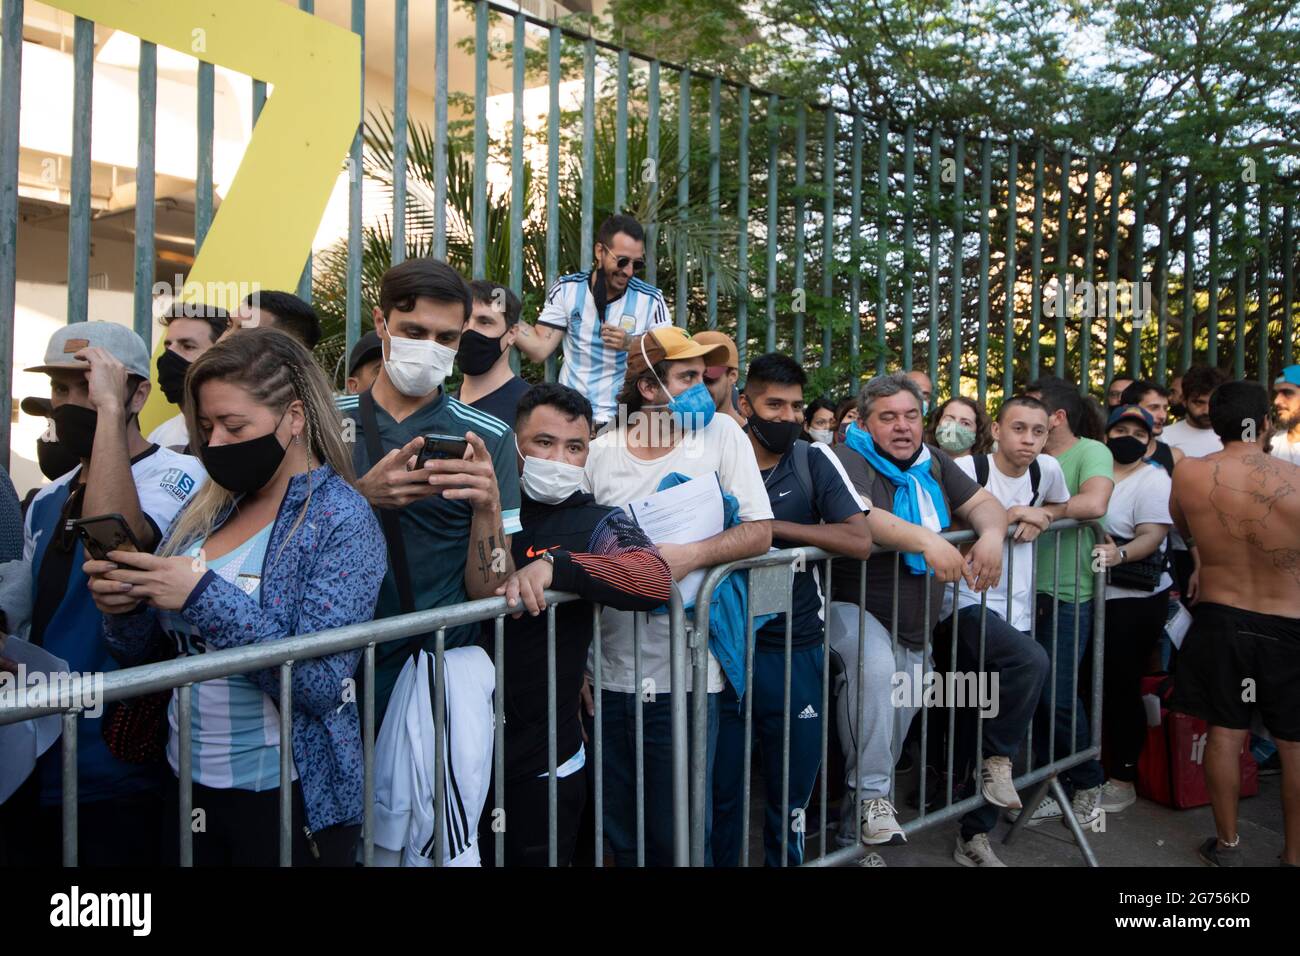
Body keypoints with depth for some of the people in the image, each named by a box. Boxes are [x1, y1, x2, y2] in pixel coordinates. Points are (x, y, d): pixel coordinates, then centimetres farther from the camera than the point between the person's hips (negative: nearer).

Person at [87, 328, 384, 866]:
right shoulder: (206, 510, 3)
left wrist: (204, 596, -26)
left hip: (289, 800, -5)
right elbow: (142, 654, 9)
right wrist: (124, 605, -12)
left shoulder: (340, 517, -14)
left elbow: (321, 684, -23)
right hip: (187, 784, 5)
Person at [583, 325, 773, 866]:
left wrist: (693, 555, -20)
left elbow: (759, 532, -4)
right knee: (619, 835, 15)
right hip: (608, 673, 2)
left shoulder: (720, 433, -1)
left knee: (677, 837, 8)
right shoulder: (600, 451, 0)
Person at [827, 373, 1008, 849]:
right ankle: (870, 796, -23)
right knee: (873, 665, -37)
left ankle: (854, 832, 27)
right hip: (853, 610, -7)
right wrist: (925, 540, -40)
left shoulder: (932, 462, 11)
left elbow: (983, 503, 11)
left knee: (893, 737, 11)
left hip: (916, 632, 8)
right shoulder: (849, 460, -13)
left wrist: (992, 534, -12)